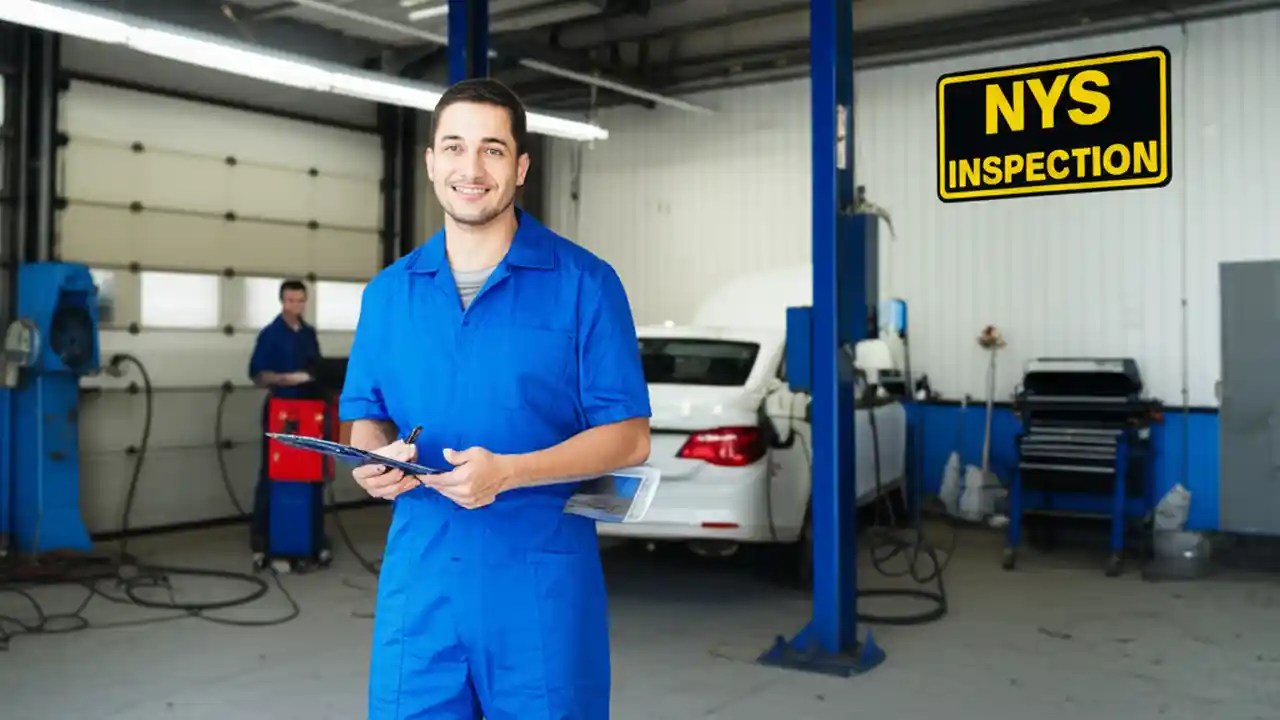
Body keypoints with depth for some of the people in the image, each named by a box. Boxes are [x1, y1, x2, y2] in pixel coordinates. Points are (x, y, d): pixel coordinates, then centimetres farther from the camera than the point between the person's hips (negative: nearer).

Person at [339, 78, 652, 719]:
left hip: (541, 583, -3)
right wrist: (373, 458, -8)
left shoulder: (584, 283, -5)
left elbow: (628, 437, -7)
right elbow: (367, 415, 16)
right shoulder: (388, 292, 9)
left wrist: (508, 472, -20)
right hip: (418, 578, 3)